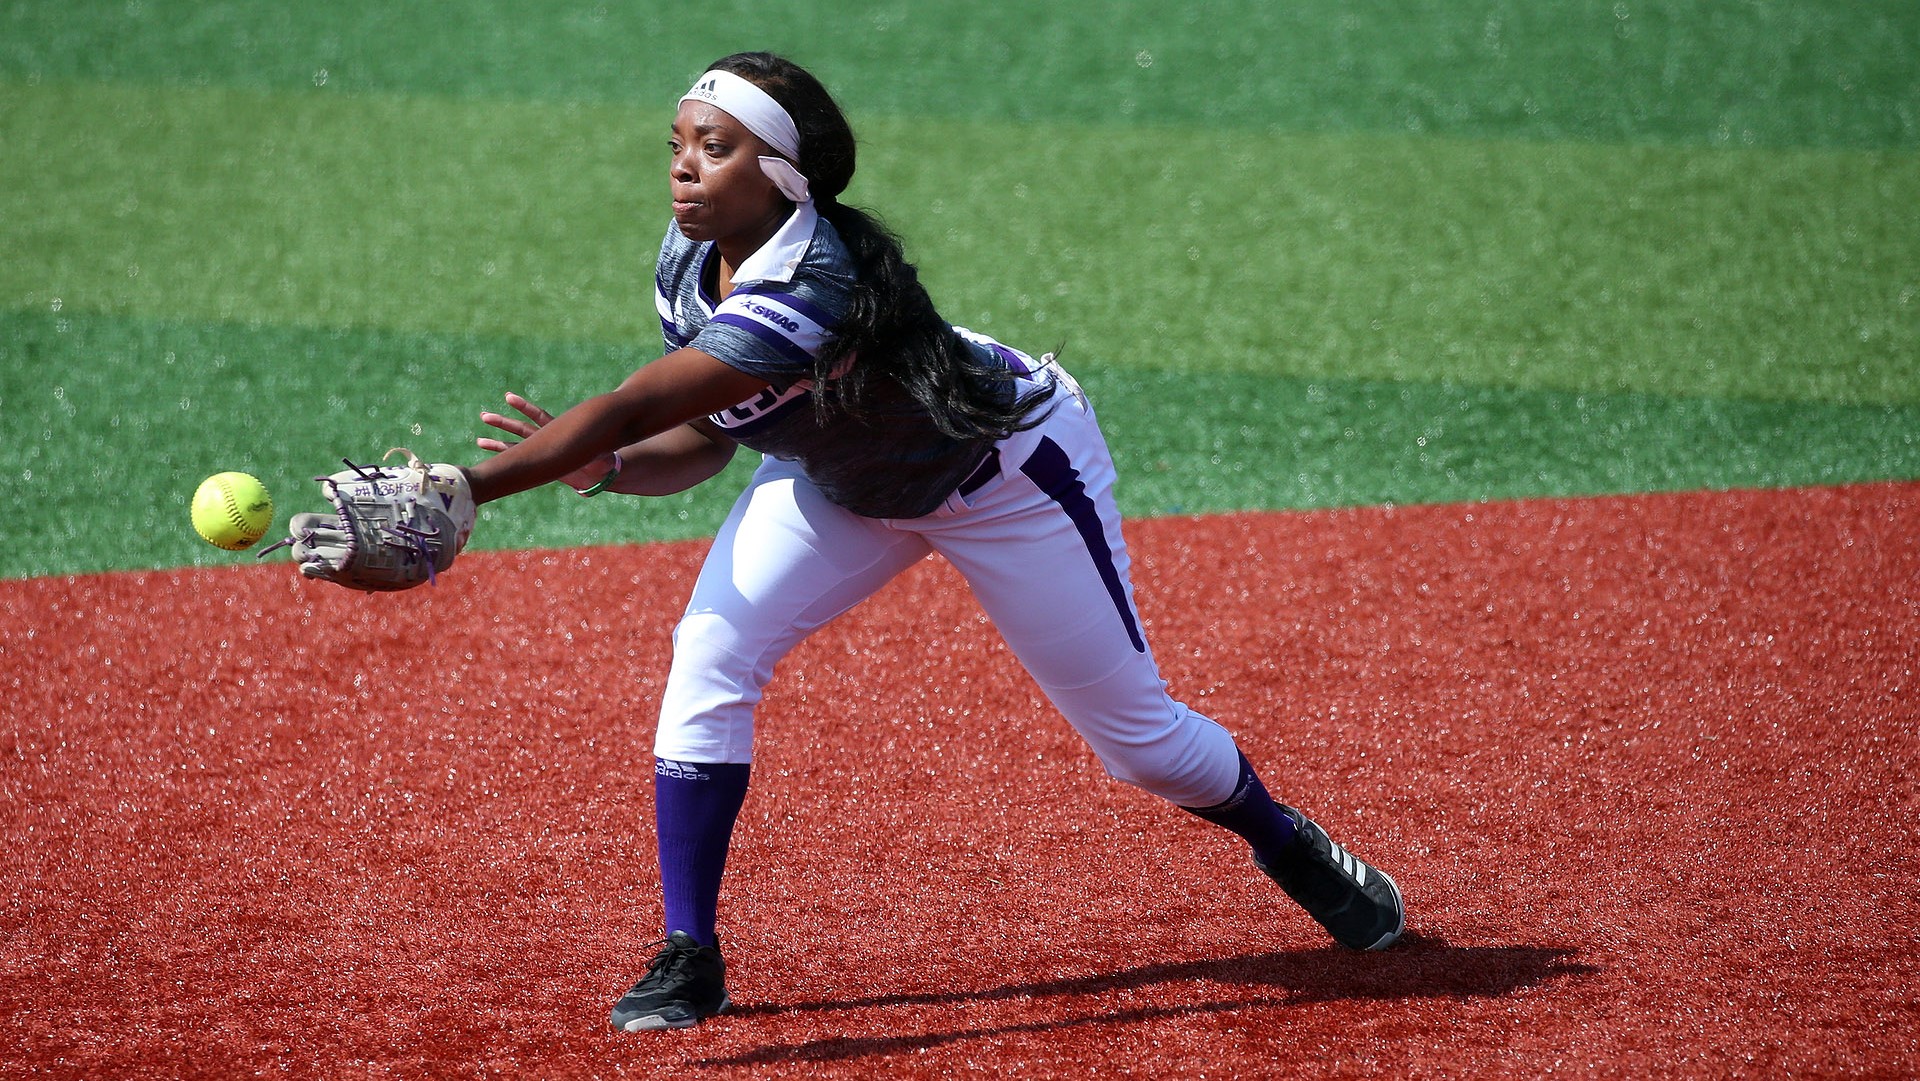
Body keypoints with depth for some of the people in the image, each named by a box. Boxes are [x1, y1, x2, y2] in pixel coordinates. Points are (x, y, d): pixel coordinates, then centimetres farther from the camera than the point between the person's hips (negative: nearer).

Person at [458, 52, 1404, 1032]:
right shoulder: (689, 264, -17)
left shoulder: (808, 288, -43)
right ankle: (688, 959, -8)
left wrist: (463, 489, -55)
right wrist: (608, 469, -29)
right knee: (709, 652, -16)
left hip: (1013, 467, -6)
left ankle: (1286, 844, 37)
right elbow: (705, 440, -8)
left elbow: (628, 410, -50)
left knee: (1136, 731, 5)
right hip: (842, 478, 6)